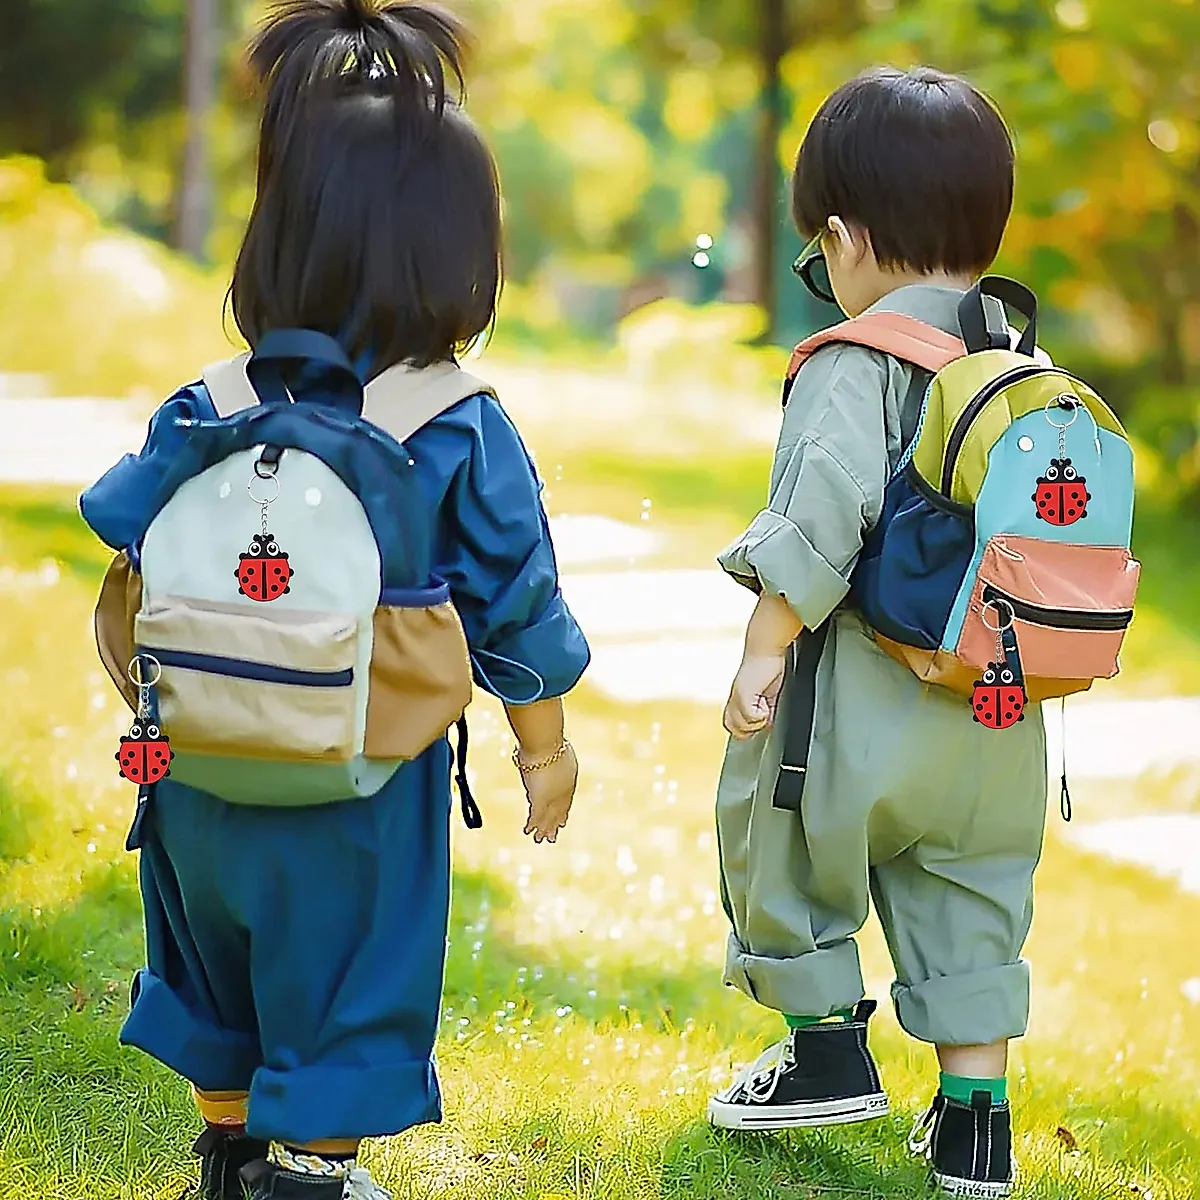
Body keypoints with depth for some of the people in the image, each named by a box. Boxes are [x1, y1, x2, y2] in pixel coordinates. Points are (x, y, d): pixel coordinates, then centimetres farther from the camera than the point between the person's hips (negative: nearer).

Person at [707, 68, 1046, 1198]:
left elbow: (821, 519, -21)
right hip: (1001, 718, 7)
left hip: (867, 695, -6)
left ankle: (829, 1047, 25)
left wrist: (762, 652, -15)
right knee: (969, 893, 16)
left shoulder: (852, 367, -12)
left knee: (781, 842, 16)